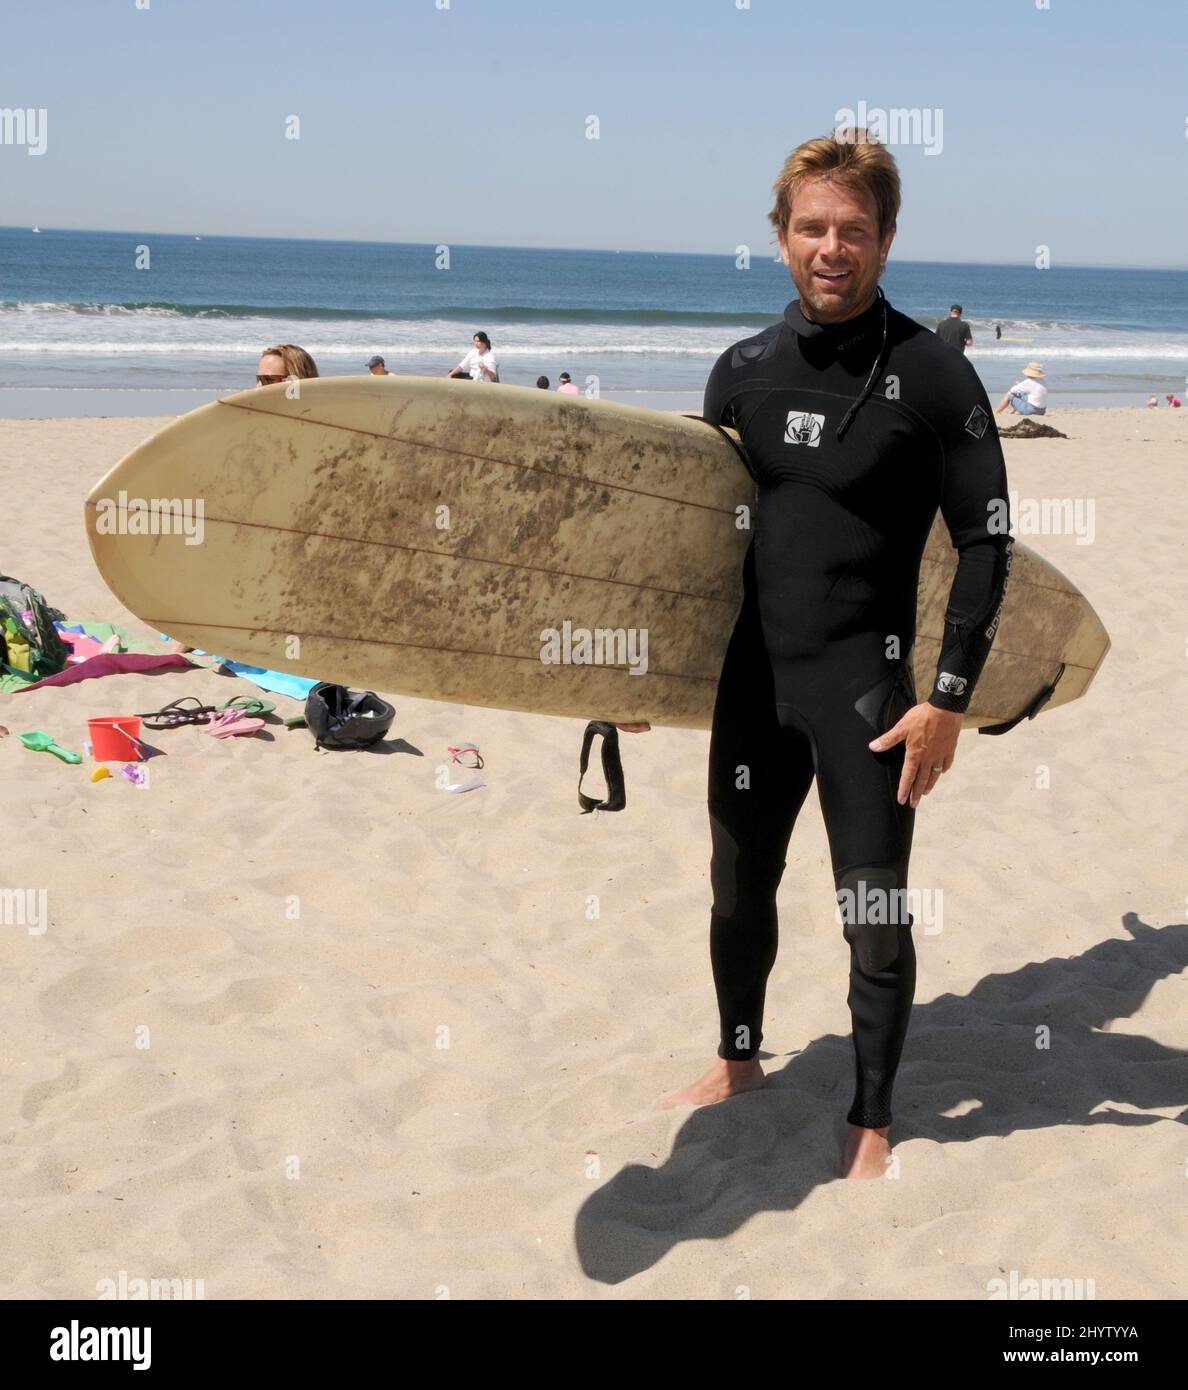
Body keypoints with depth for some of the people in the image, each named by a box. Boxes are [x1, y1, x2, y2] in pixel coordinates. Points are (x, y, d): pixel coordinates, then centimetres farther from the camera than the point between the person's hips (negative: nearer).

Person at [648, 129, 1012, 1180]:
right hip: (751, 678, 5)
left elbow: (986, 543, -8)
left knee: (876, 918, 2)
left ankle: (872, 1122, 20)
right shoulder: (744, 370, 5)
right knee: (739, 889, 18)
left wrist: (950, 701, -13)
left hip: (865, 687, -4)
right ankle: (739, 1062, 40)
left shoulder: (933, 376, -9)